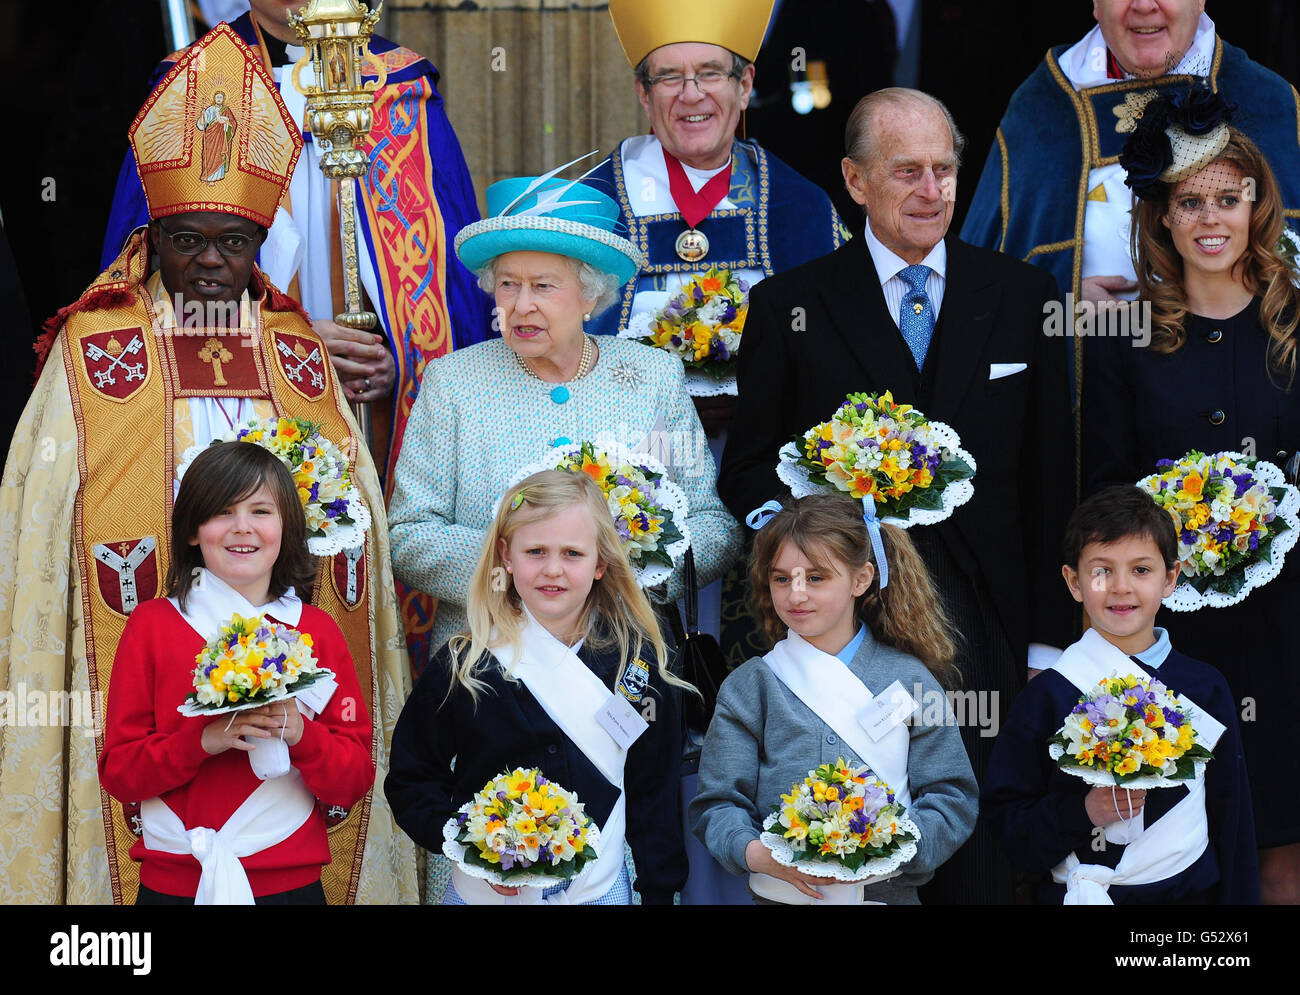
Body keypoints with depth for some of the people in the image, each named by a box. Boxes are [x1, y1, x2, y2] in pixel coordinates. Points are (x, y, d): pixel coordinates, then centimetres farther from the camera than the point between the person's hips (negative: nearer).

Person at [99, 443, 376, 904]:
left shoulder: (317, 630, 3)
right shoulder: (153, 623, -1)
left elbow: (356, 780, 0)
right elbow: (117, 772, -3)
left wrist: (300, 733, -18)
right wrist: (204, 740, -19)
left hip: (292, 884, 1)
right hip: (172, 885, -1)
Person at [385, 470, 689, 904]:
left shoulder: (638, 663, -2)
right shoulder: (461, 665, -6)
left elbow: (653, 797, 4)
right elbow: (410, 782, -1)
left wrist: (660, 891, 1)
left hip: (600, 889, 1)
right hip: (482, 892, -1)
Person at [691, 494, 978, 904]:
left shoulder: (908, 679, 0)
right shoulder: (748, 687, -1)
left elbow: (951, 798, -2)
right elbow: (718, 804, -3)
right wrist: (756, 853, -23)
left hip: (889, 892, 0)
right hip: (782, 894, 0)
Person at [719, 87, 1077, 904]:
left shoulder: (1021, 296, 9)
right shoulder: (789, 306, 5)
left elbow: (1049, 477, 9)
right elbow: (746, 474, 7)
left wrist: (1050, 636, 5)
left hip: (984, 618, 1)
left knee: (979, 865, 0)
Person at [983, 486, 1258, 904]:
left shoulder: (1205, 687, -1)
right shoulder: (1050, 693, -8)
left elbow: (1232, 820, 4)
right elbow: (1006, 817, -7)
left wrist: (1239, 899, 0)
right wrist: (1083, 810, -22)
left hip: (1190, 892, 2)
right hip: (1083, 893, -2)